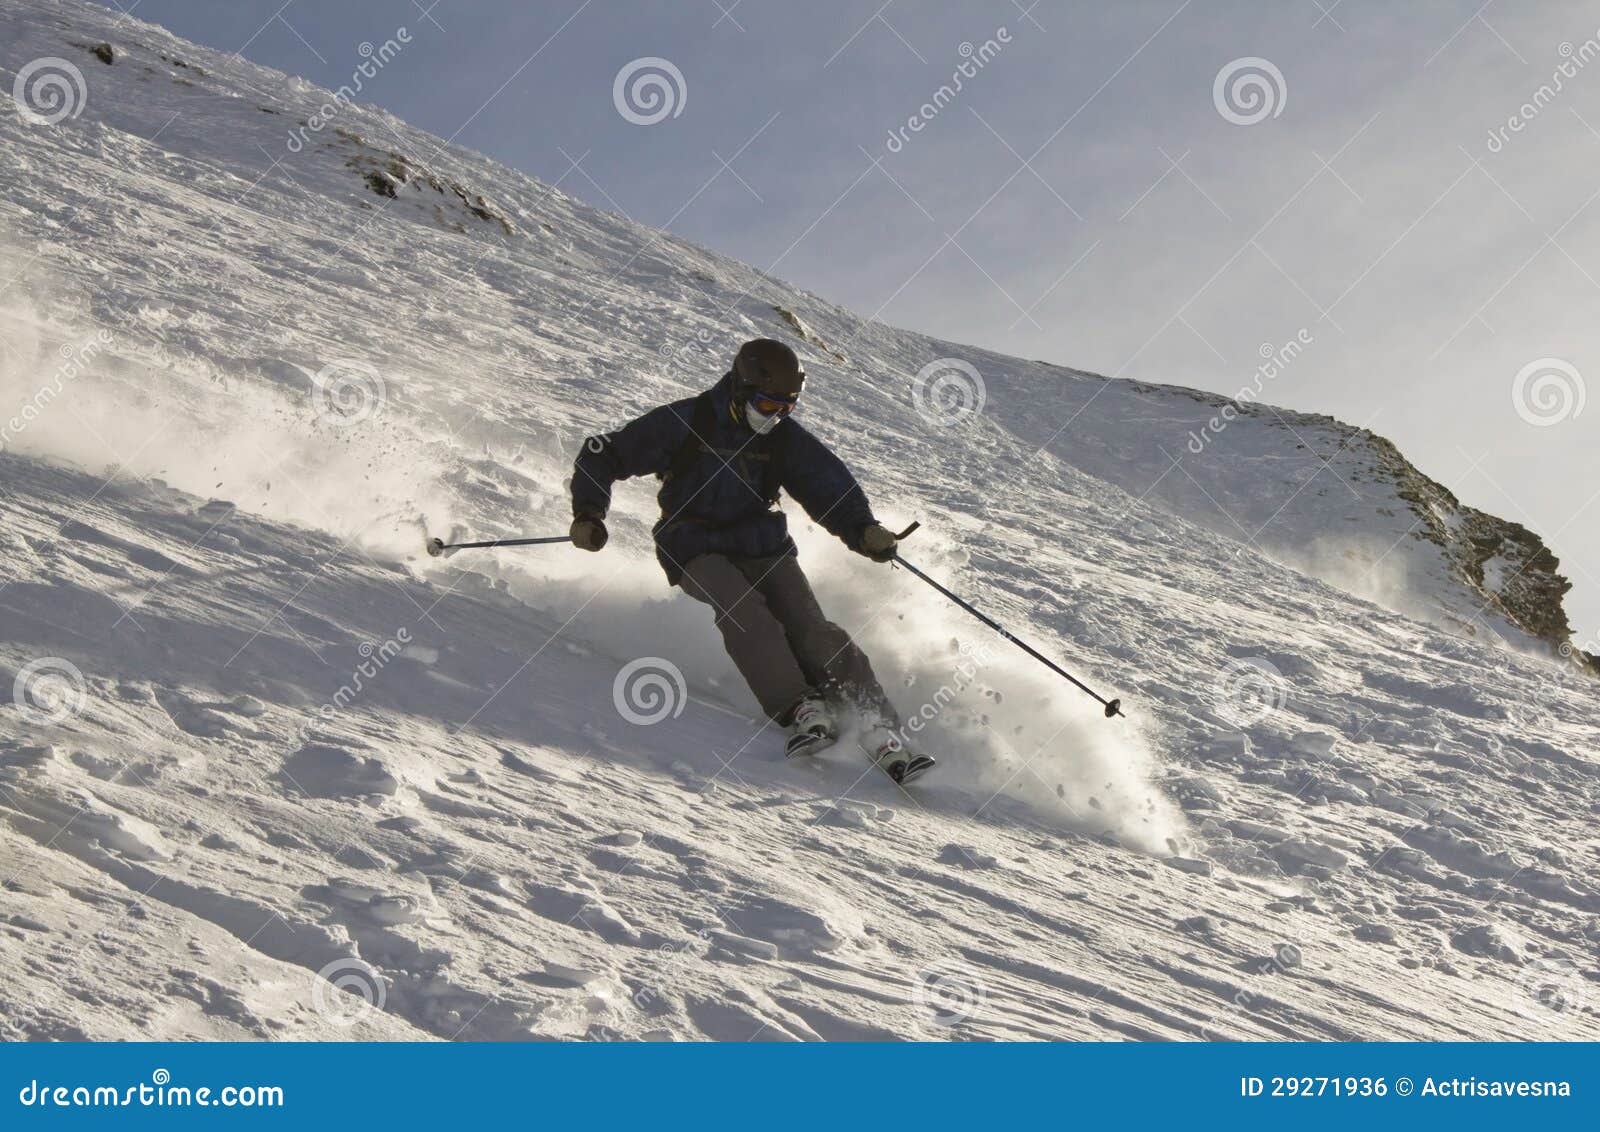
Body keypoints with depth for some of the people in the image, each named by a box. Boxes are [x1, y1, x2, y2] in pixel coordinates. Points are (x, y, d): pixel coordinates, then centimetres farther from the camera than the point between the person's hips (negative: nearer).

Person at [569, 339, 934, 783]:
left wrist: (863, 529, -26)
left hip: (764, 546, 3)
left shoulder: (786, 437, 2)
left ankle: (878, 727, -23)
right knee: (741, 609, -33)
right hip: (699, 552, -2)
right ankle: (801, 710, -40)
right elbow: (602, 455, -1)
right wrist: (588, 514, -15)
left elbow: (828, 484, -7)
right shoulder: (685, 423, -7)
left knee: (809, 628, -19)